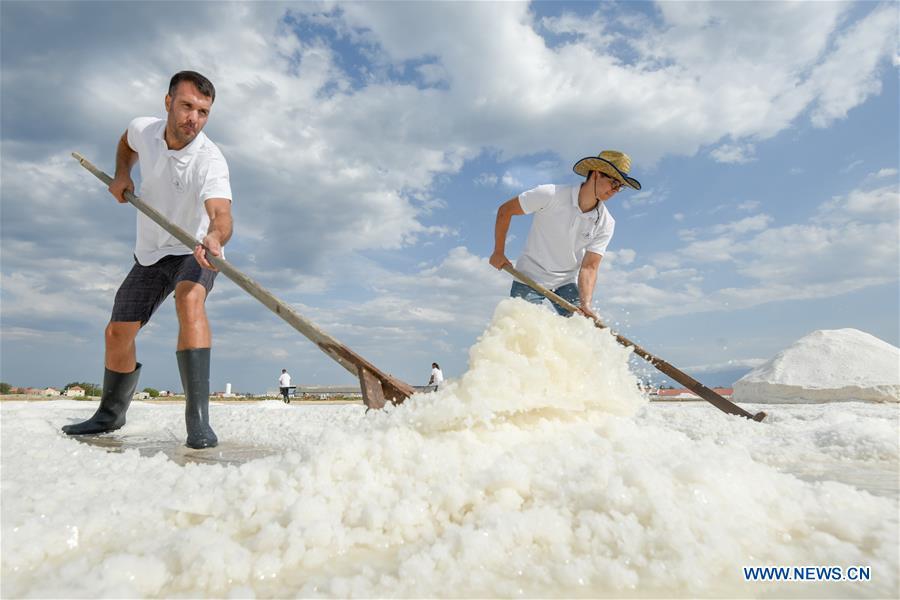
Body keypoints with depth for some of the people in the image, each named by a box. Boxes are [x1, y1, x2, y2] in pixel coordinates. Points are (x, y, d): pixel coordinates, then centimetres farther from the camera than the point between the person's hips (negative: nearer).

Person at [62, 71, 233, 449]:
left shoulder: (210, 161, -27)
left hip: (194, 252, -5)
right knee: (117, 333, 10)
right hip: (150, 252, 6)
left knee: (190, 300, -38)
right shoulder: (143, 129, -9)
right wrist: (121, 175, 0)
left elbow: (222, 215, -44)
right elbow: (127, 143, 17)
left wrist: (214, 238, -65)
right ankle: (111, 414, 37)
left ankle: (198, 418, -39)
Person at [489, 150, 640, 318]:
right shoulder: (550, 195, -20)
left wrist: (585, 304, -29)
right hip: (530, 278, -3)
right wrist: (499, 252, -6)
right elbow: (505, 210, -9)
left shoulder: (606, 224, -9)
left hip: (567, 283, 4)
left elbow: (589, 267, -13)